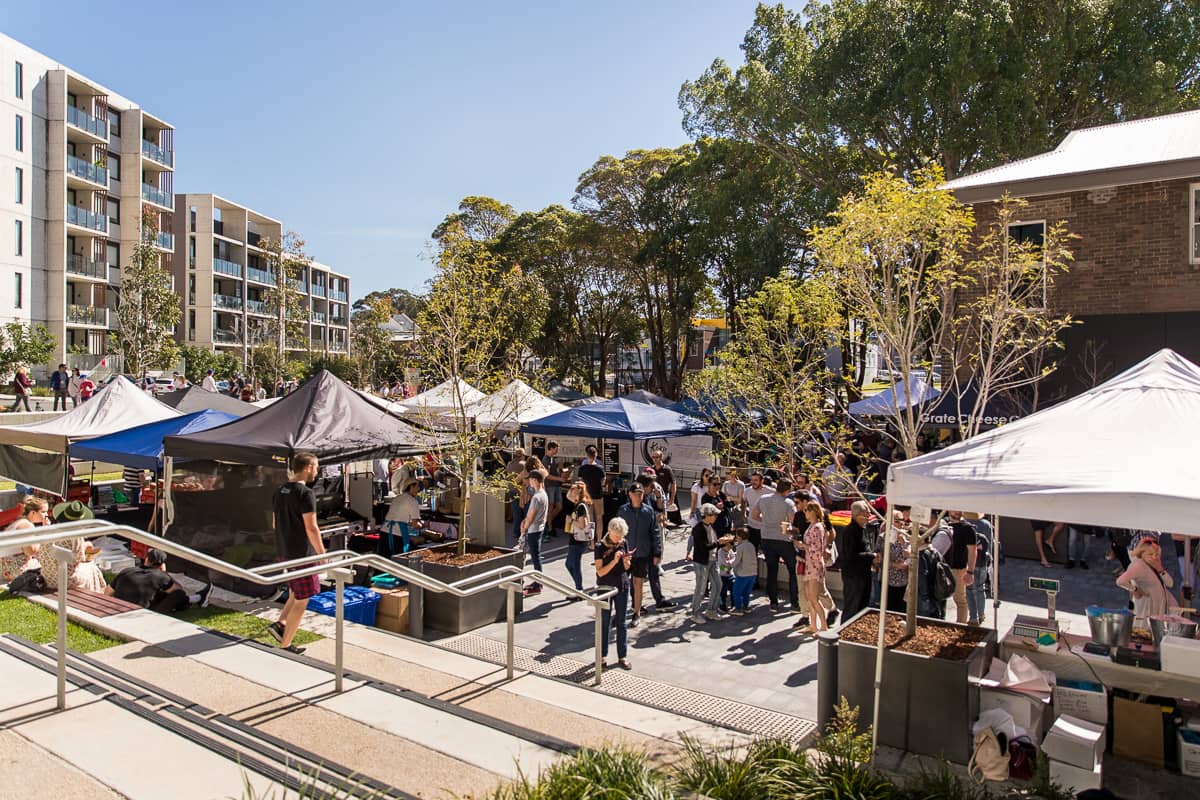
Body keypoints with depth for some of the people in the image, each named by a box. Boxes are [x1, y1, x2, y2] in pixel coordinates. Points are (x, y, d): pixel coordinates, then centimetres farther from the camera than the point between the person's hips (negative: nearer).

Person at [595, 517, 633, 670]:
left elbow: (626, 568, 7)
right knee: (605, 623, 8)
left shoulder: (624, 544, -2)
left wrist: (626, 561, -16)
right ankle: (602, 655, 22)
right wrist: (614, 561, -28)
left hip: (622, 587, 3)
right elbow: (600, 572, -16)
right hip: (605, 588, -3)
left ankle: (622, 657, 16)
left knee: (621, 623, 8)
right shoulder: (600, 547, -13)